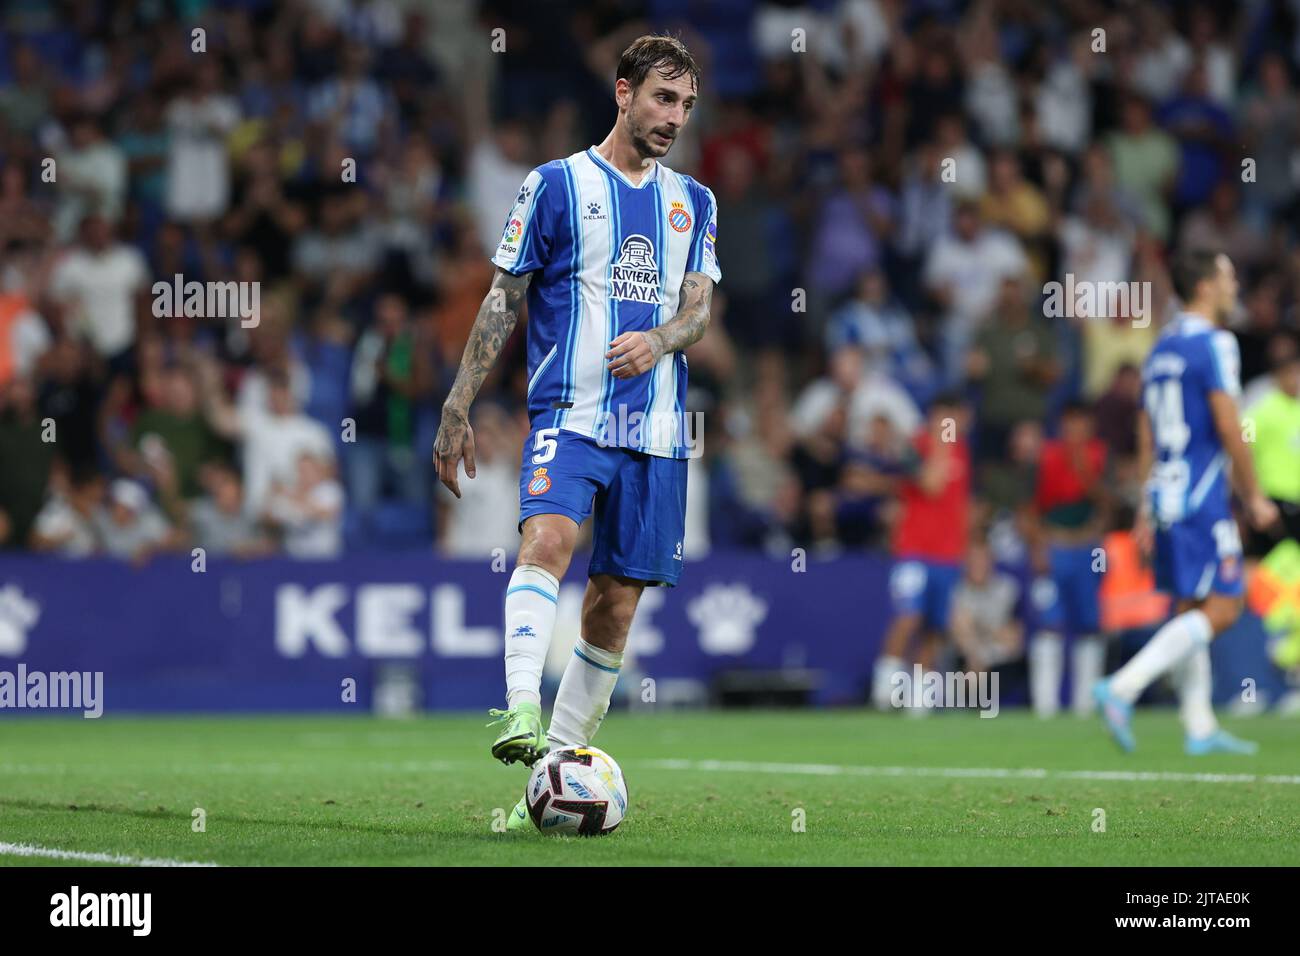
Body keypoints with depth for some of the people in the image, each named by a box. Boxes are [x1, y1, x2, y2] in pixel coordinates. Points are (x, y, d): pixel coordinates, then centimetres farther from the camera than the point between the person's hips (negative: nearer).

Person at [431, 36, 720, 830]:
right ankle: (521, 712, -44)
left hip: (656, 429, 4)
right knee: (549, 537, -30)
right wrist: (458, 408, 1)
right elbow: (504, 300, 5)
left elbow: (699, 309, 8)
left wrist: (660, 339, -16)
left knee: (616, 602, 1)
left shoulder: (694, 203, 15)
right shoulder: (556, 185, 3)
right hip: (569, 414, -4)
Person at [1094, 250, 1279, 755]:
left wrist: (1147, 507, 21)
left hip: (1165, 495, 9)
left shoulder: (1161, 347, 16)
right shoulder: (1213, 343, -10)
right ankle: (1123, 686, -20)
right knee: (1220, 608, -9)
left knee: (1190, 611, 12)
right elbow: (1229, 429, -15)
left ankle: (1200, 727, 13)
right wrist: (1253, 497, -8)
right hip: (1201, 499, -9)